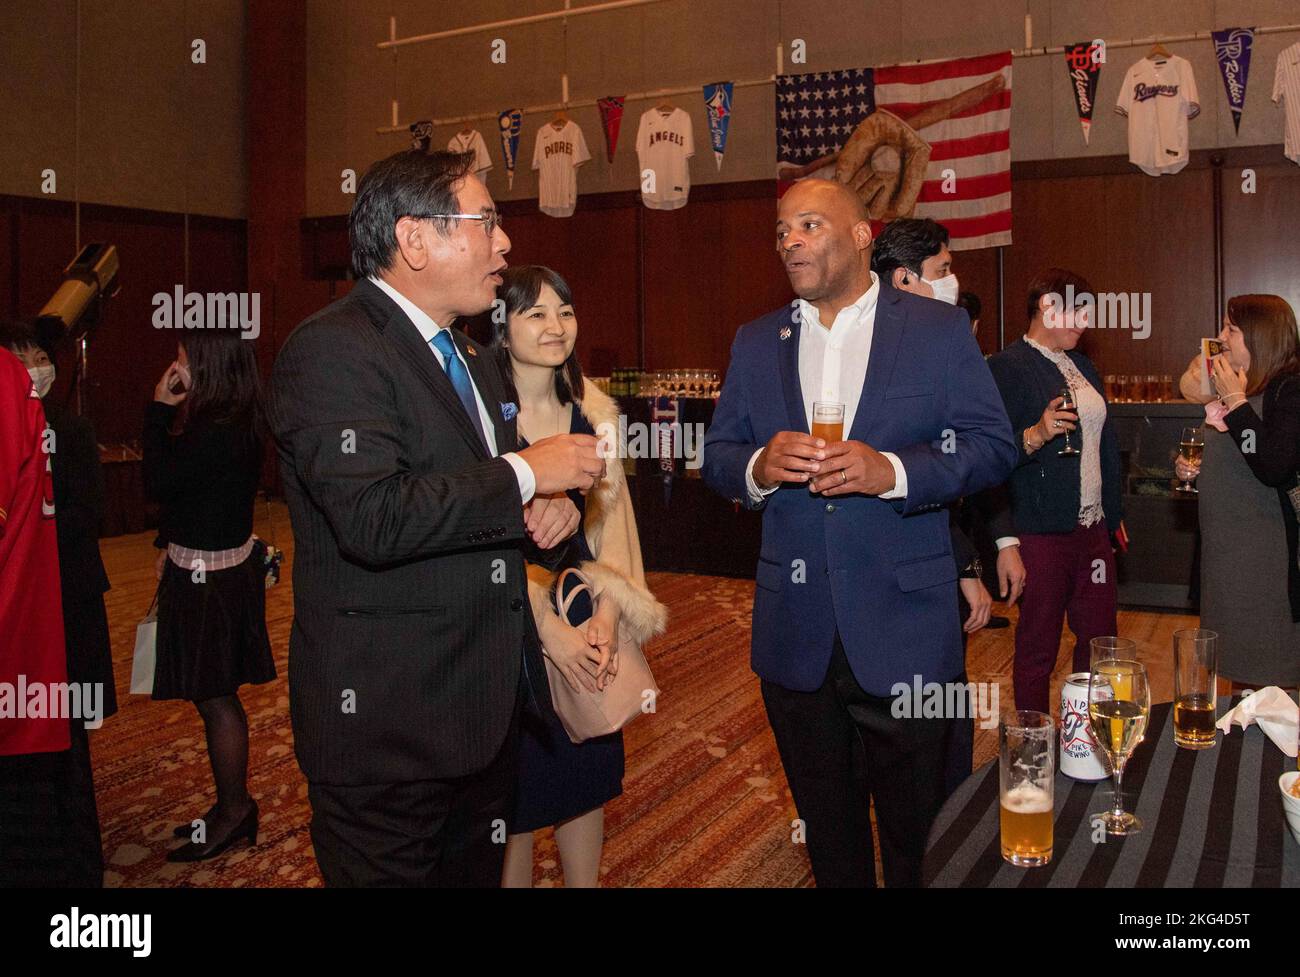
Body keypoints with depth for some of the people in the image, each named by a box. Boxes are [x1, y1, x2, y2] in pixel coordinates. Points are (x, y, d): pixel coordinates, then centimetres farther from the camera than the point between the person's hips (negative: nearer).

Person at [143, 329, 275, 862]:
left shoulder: (219, 431, -22)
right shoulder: (231, 422, 8)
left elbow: (160, 483, -18)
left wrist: (158, 411, -13)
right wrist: (170, 547, 15)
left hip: (211, 576, -10)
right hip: (206, 569, 10)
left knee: (216, 697, 2)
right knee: (216, 696, 17)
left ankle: (235, 809, 15)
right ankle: (231, 807, 29)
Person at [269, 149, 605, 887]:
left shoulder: (475, 361, 16)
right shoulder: (331, 350, -15)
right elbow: (376, 519, -29)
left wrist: (551, 508, 1)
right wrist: (527, 475, -19)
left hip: (491, 708, 9)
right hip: (388, 725, -8)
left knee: (480, 871, 20)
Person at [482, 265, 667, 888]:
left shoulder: (593, 412, 4)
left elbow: (609, 517, 3)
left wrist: (606, 616, -9)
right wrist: (549, 629, -16)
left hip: (585, 616, 5)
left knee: (586, 777, 15)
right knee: (514, 785, 8)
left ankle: (585, 882, 34)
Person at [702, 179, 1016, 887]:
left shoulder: (939, 329, 0)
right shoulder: (755, 342, 9)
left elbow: (992, 445, -5)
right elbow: (717, 457, 8)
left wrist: (893, 471, -22)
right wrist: (758, 466, -16)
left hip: (904, 625, -3)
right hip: (796, 632, 3)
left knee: (917, 835, 11)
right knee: (826, 824, 18)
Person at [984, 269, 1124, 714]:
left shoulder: (1082, 367, 17)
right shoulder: (1006, 367, -10)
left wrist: (1114, 514, 21)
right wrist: (1036, 435, -31)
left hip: (1093, 530, 8)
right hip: (1040, 537, -8)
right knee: (1037, 652, 4)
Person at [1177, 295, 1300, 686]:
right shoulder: (1234, 386, 13)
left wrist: (1236, 401, -21)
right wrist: (1187, 468, 7)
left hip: (1265, 549, -9)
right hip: (1223, 546, 9)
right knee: (1239, 669, 16)